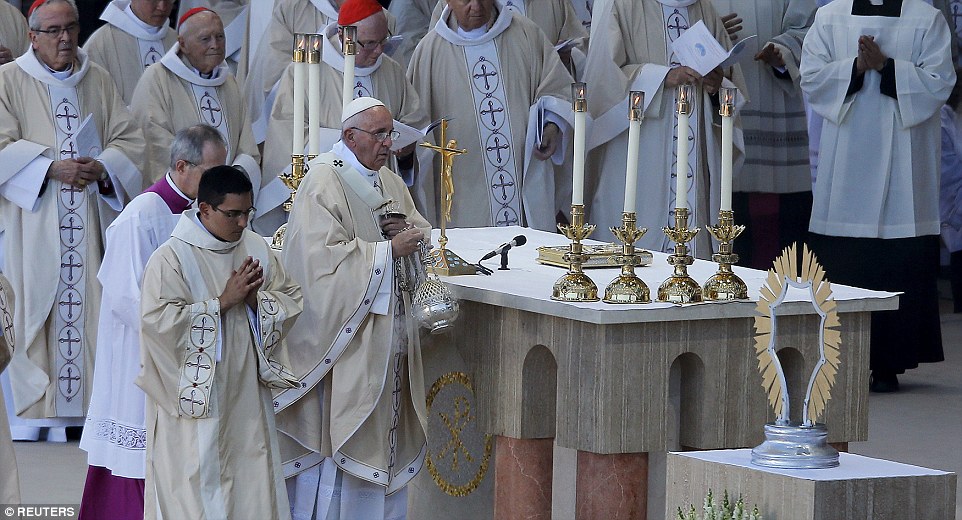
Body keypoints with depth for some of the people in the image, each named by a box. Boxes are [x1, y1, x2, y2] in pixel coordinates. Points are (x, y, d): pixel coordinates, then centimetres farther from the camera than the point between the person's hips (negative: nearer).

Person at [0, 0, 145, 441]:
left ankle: (86, 402, 1)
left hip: (89, 219, 3)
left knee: (88, 304, -2)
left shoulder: (98, 81, 13)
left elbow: (129, 139, 9)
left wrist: (102, 167, -11)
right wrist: (51, 168, -16)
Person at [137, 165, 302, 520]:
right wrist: (223, 301, -18)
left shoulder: (256, 248, 7)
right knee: (198, 484, -4)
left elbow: (291, 301, 9)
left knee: (252, 482, 7)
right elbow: (160, 321, -20)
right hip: (195, 396, -5)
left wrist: (255, 298, -12)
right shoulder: (171, 258, -11)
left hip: (247, 394, 5)